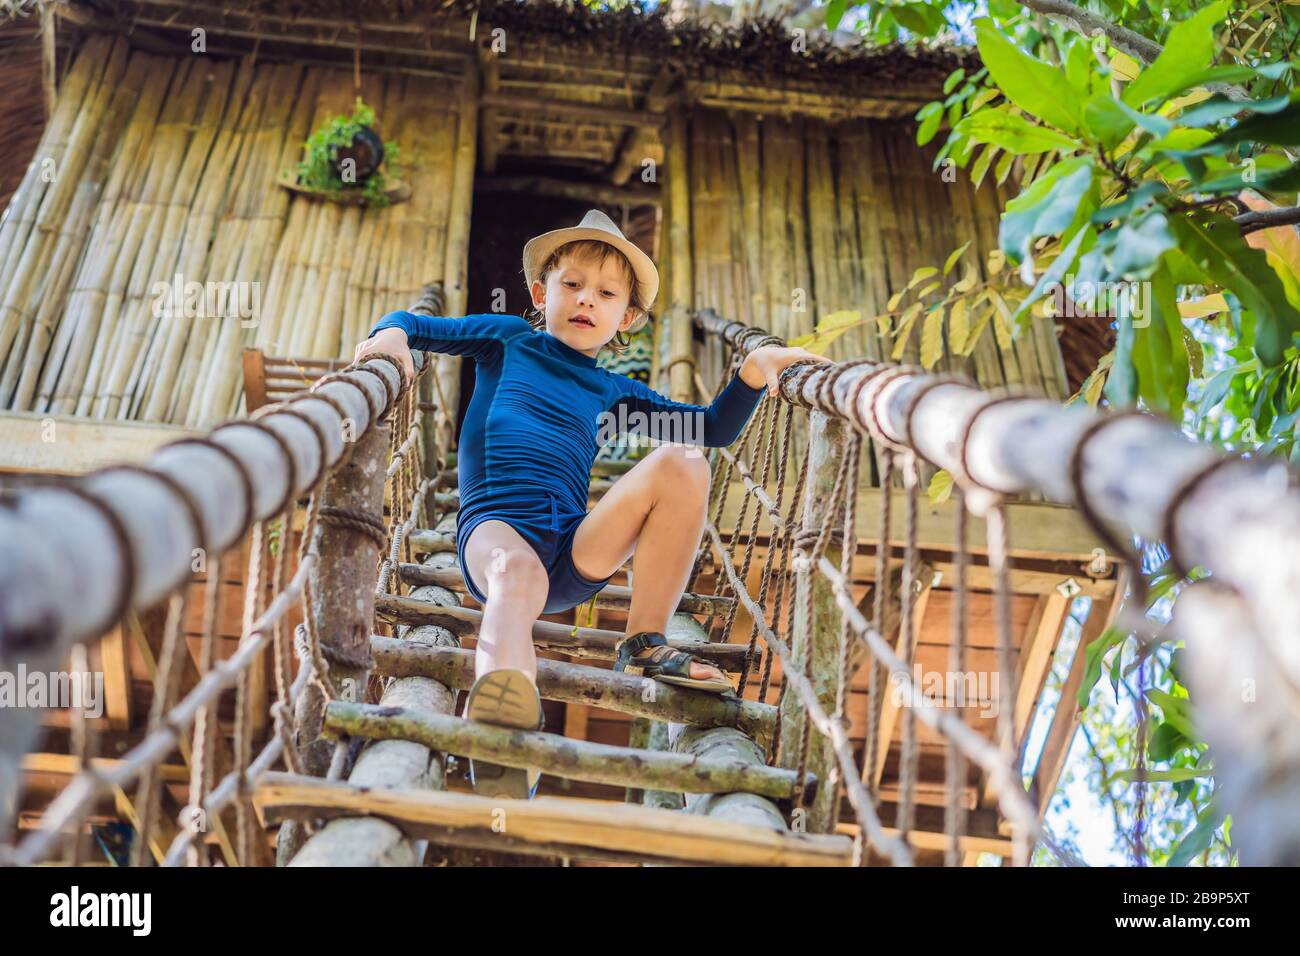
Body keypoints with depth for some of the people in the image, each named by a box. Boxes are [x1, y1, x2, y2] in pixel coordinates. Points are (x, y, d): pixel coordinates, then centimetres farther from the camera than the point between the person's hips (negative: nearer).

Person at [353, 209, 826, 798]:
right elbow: (416, 324, 18)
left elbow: (714, 429, 25)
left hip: (574, 555, 3)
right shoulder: (508, 340, 20)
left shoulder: (610, 391, 26)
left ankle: (644, 646, -12)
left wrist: (752, 372, 7)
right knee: (519, 572, -40)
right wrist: (392, 333, -7)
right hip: (495, 525, -3)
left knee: (682, 461, -16)